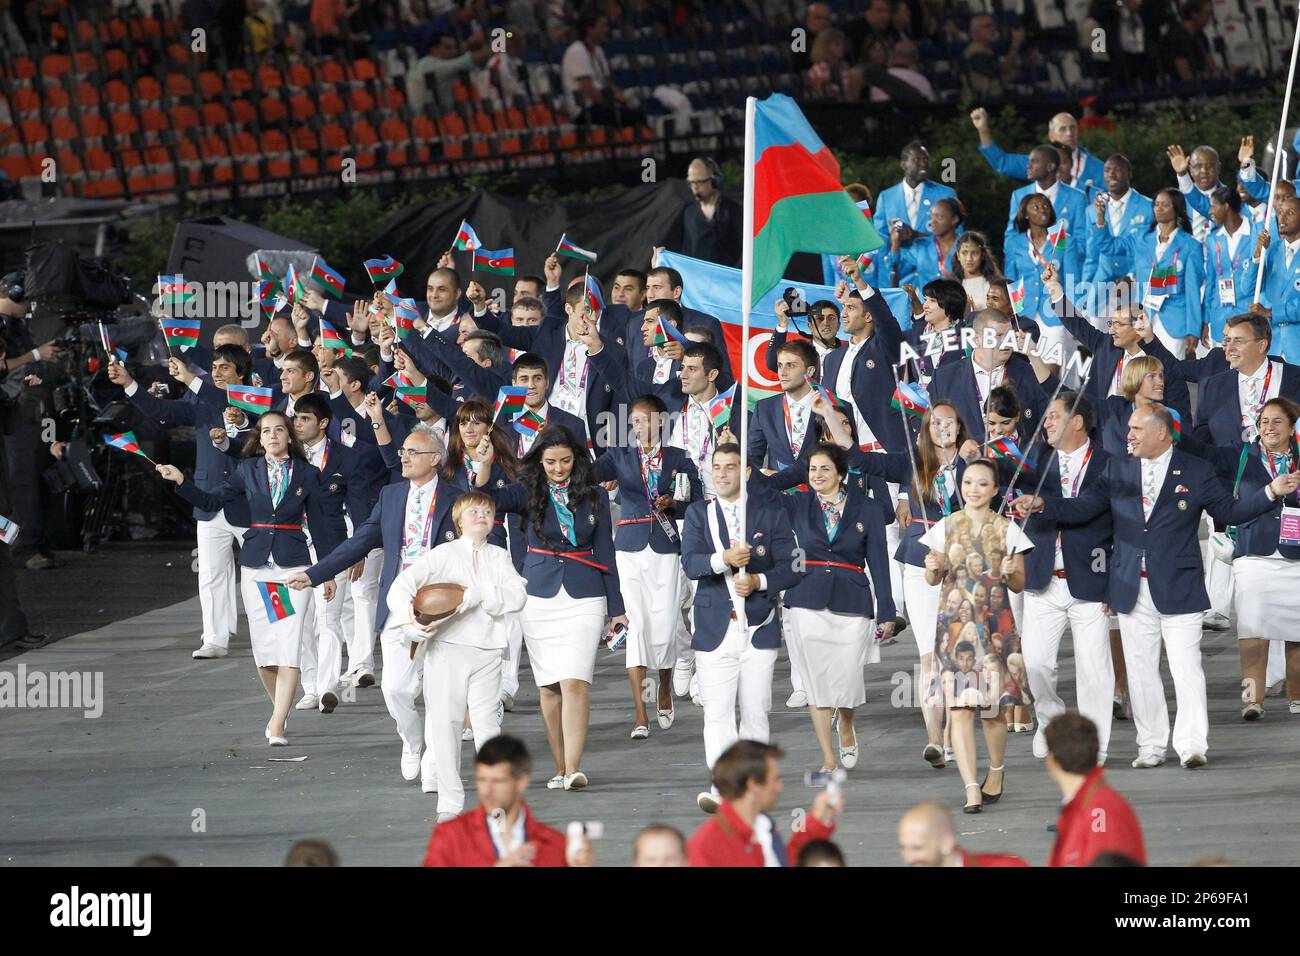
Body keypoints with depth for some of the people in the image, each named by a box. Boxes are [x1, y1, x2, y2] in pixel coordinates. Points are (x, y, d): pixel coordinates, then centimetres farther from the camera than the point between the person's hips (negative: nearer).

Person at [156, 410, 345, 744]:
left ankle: (276, 727, -13)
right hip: (256, 565, 2)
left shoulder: (307, 475, 4)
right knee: (263, 650, 6)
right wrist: (181, 481, -8)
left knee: (289, 648, -11)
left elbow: (320, 524, 8)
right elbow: (211, 501, 6)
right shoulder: (249, 470, 7)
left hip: (293, 565, -2)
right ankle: (280, 709, 28)